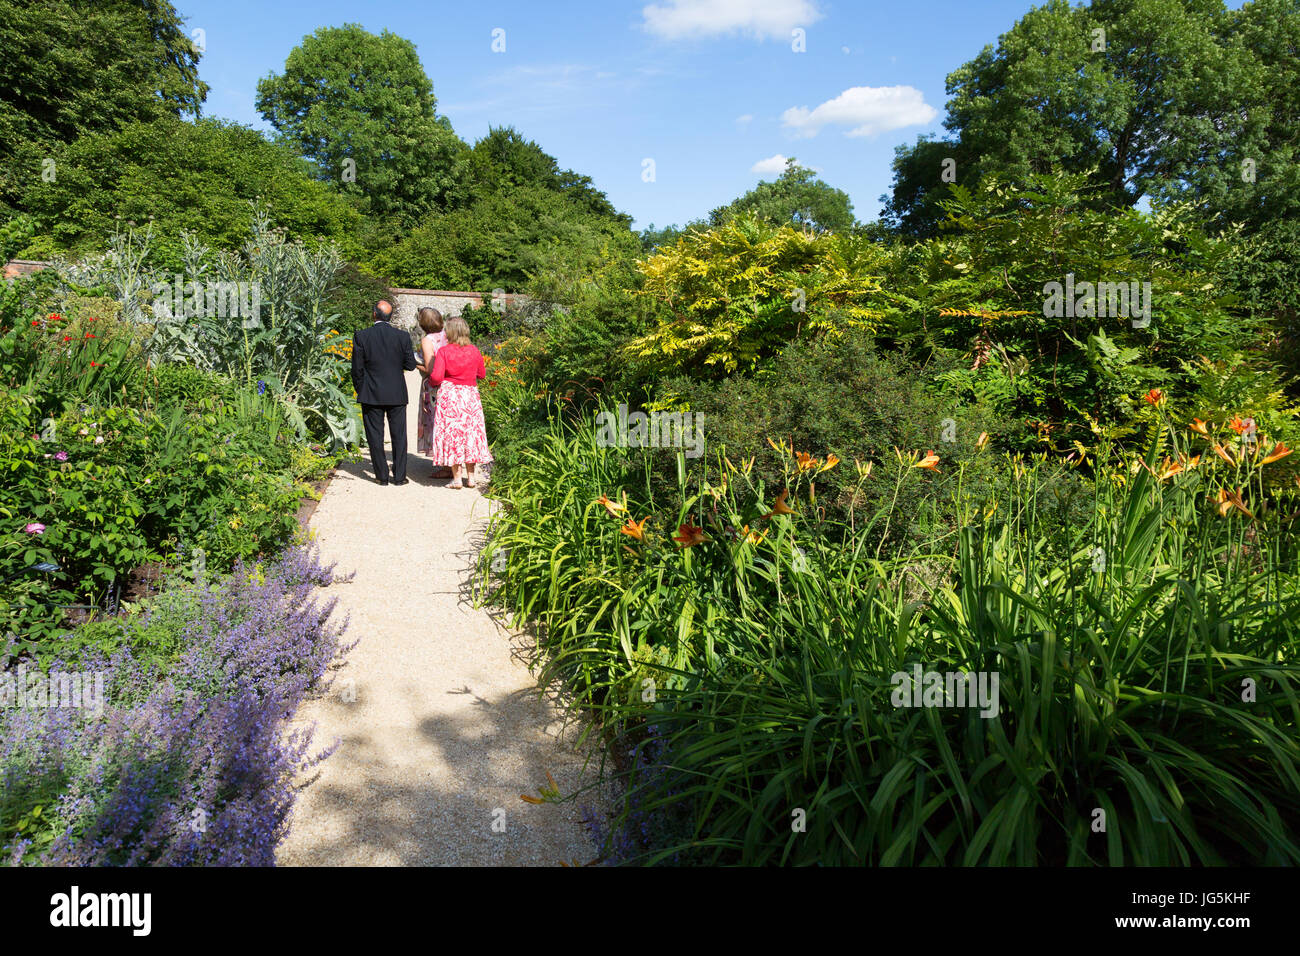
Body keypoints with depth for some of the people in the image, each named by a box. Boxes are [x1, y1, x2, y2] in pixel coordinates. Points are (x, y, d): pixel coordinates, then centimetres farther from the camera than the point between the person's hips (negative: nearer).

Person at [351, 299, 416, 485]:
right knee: (399, 436, 9)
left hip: (371, 395, -1)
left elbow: (357, 369, -5)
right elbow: (410, 365, -1)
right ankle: (399, 476, 11)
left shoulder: (361, 337, -7)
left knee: (375, 437, 8)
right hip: (397, 395, 1)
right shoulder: (402, 336, -6)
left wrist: (360, 391, 8)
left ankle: (382, 476, 11)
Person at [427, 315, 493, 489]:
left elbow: (436, 377, -16)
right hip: (470, 396, 3)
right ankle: (470, 477, 14)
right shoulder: (474, 351, 1)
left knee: (451, 435, 3)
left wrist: (431, 380, 6)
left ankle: (456, 478, 3)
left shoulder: (444, 351, -9)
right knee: (470, 434, 11)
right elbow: (482, 374, 12)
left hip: (449, 396, -3)